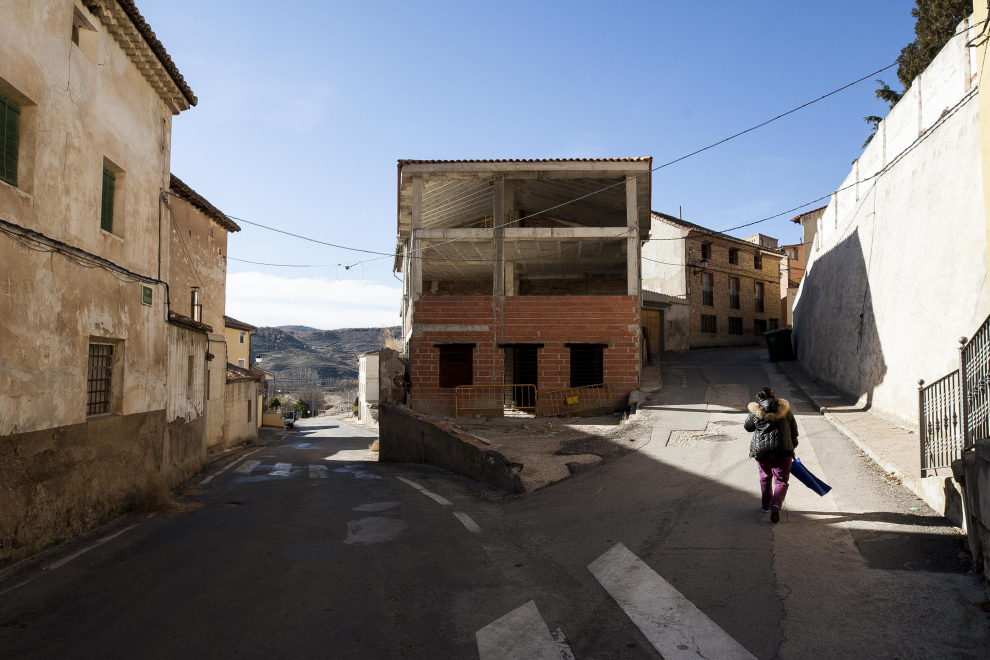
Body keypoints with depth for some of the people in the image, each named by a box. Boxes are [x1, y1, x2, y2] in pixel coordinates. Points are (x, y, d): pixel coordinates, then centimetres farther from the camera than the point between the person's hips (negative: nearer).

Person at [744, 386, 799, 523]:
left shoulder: (755, 412, 0)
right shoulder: (785, 408, 3)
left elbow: (747, 427, 16)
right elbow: (793, 428, 12)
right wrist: (793, 445, 26)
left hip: (760, 451, 1)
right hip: (782, 450, -1)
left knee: (765, 478, 22)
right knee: (781, 481, 3)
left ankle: (766, 505, 32)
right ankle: (776, 504, -21)